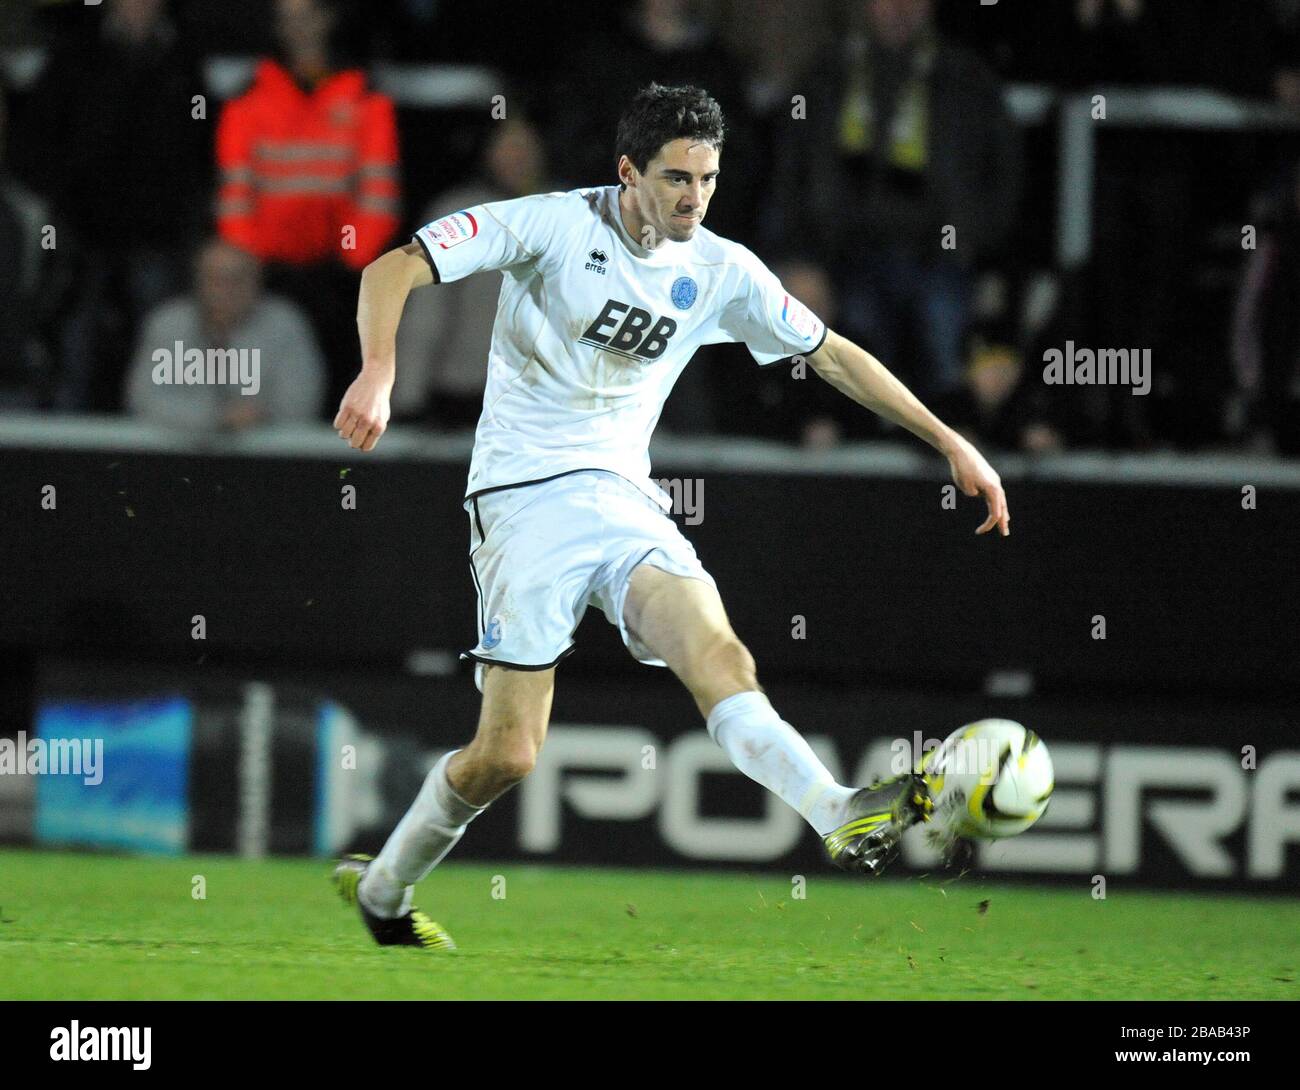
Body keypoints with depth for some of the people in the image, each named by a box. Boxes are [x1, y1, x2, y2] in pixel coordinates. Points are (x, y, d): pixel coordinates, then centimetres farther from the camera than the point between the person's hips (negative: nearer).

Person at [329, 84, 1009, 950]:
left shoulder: (722, 272, 7)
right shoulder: (553, 226, -8)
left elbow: (833, 355, 17)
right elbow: (394, 271, -12)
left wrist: (950, 441, 14)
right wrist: (379, 373, -30)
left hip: (624, 501, 4)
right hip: (526, 497, -4)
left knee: (717, 653, -24)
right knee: (508, 755, -8)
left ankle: (843, 819, -46)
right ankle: (381, 887, 15)